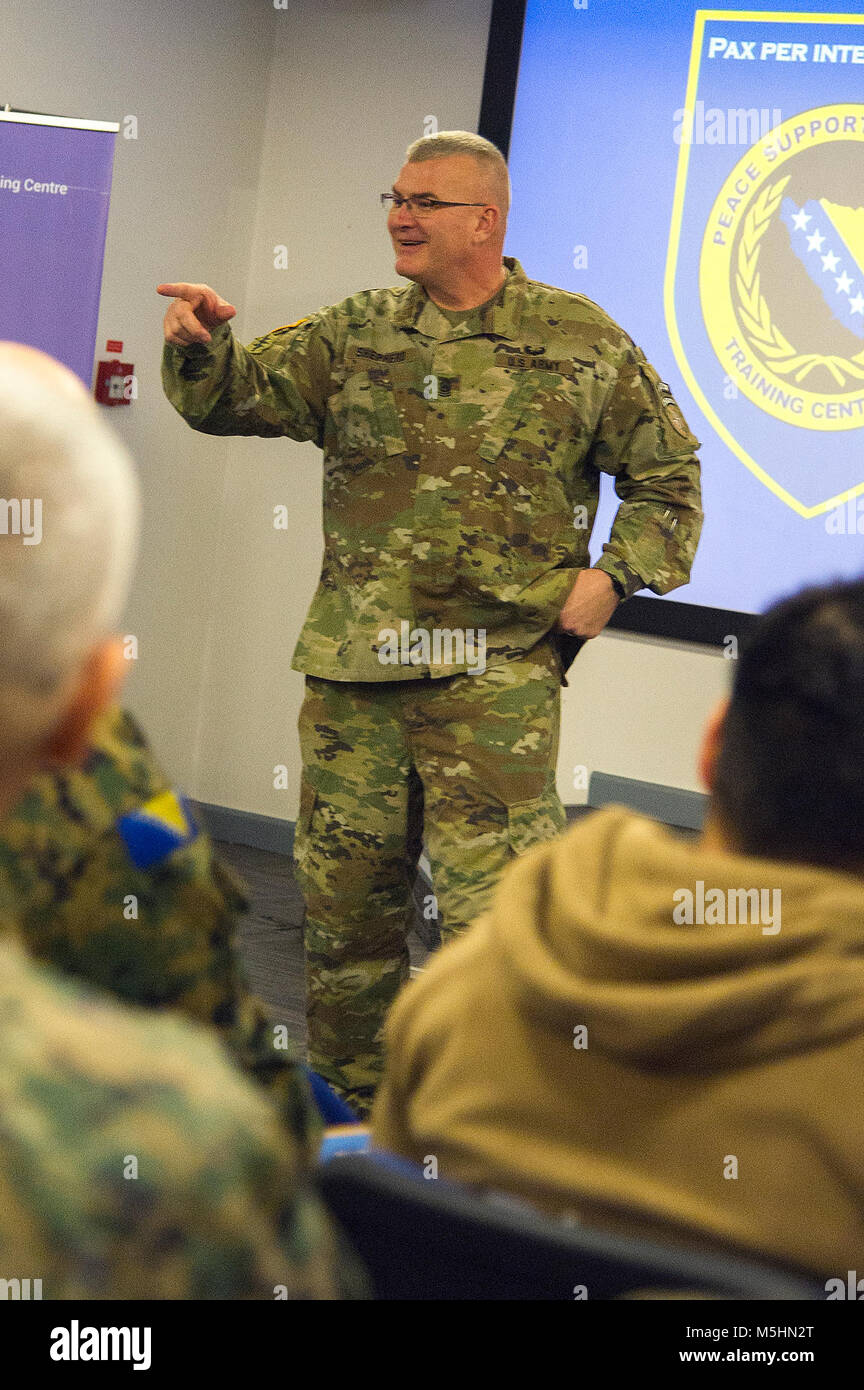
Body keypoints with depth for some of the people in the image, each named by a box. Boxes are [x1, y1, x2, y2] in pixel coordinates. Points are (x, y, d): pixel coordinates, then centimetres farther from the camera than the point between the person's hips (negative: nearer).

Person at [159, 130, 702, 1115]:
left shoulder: (582, 342, 3)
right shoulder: (354, 333, 10)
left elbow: (666, 472, 11)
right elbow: (238, 398, 5)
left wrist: (613, 575, -2)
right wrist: (199, 345, -17)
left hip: (496, 675, -3)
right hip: (352, 666, 4)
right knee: (343, 900, 11)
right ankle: (349, 1106, 28)